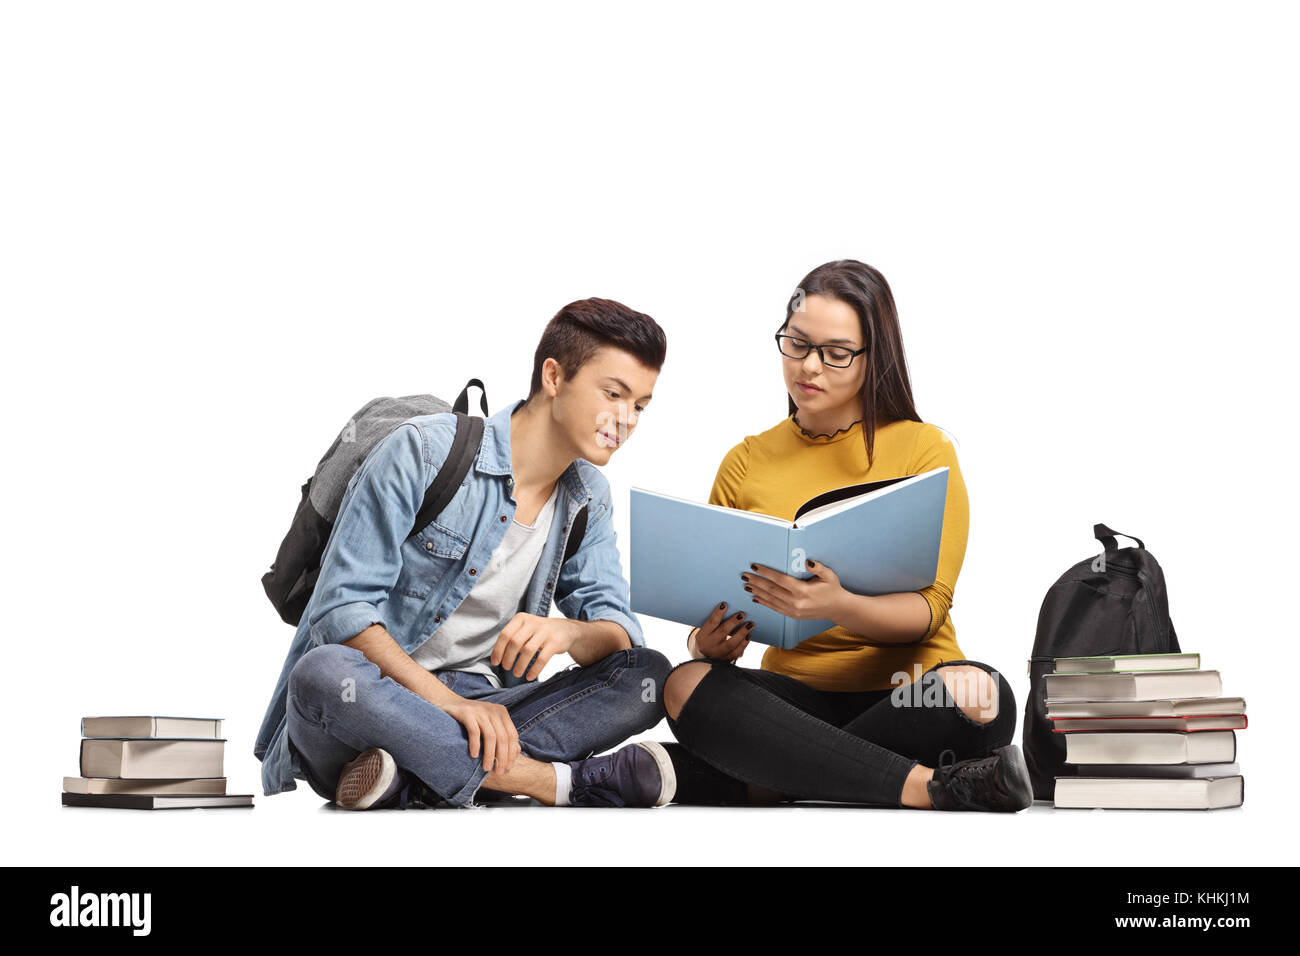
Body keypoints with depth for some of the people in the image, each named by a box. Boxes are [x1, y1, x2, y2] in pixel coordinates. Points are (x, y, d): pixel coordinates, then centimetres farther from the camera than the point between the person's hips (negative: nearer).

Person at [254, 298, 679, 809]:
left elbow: (621, 635, 2)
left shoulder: (588, 497, 9)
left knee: (648, 675, -17)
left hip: (481, 708, 5)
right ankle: (559, 781, -32)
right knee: (323, 674, -39)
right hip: (379, 694, -5)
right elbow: (340, 608, -16)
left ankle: (413, 779, -31)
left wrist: (567, 632, -24)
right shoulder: (422, 451, -11)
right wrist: (450, 703, -27)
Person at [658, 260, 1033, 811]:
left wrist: (838, 607, -28)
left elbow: (928, 609, -7)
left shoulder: (924, 449, 2)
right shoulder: (744, 465, 11)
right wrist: (706, 643, -15)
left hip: (908, 692, -2)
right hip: (793, 693, 2)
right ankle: (928, 787, -32)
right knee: (687, 685, -28)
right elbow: (707, 603, 10)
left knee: (977, 696, -35)